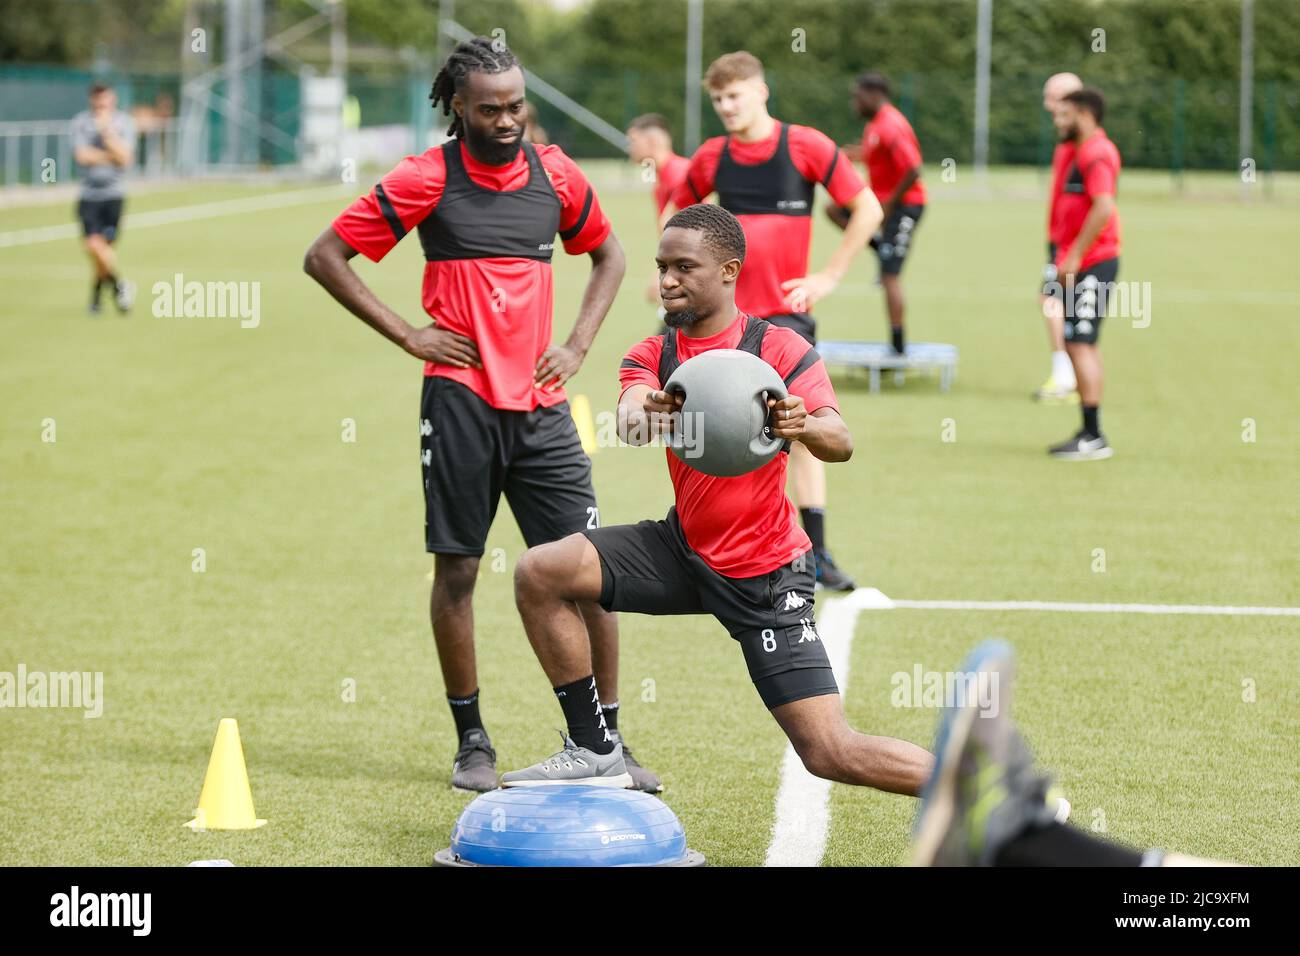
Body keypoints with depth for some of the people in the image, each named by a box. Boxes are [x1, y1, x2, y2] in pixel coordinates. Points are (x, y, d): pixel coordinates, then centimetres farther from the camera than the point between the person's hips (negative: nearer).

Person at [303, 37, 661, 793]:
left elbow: (608, 254, 24)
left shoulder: (555, 175, 7)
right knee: (457, 568, 2)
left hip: (541, 403, 3)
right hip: (460, 399, -3)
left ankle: (606, 740, 5)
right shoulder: (427, 179, -3)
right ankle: (472, 743, 15)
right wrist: (409, 336, -4)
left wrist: (579, 344, 10)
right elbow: (324, 257, 0)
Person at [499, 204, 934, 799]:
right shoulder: (653, 355, 1)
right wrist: (638, 415, -46)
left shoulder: (779, 348, -12)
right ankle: (593, 753, -1)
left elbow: (840, 442, -24)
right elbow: (629, 411, -21)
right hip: (685, 550, 5)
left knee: (831, 755, -14)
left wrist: (806, 426, -48)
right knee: (539, 574, -12)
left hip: (765, 574, -5)